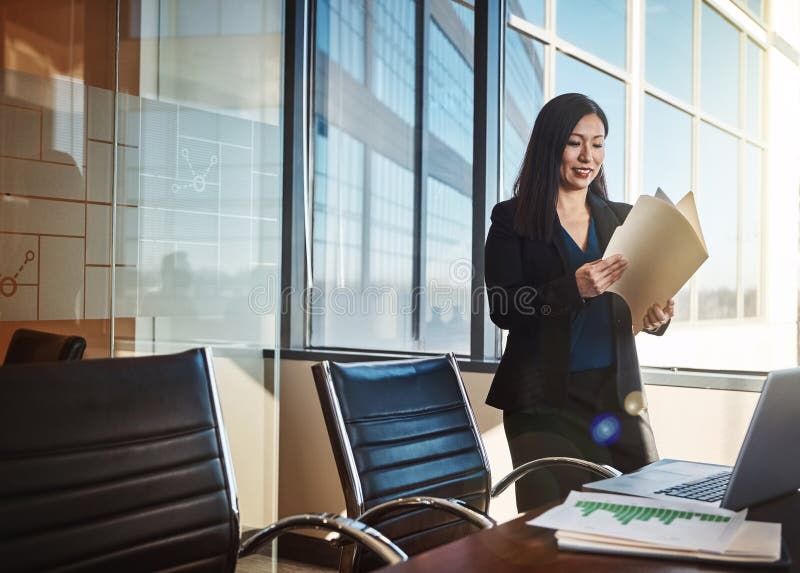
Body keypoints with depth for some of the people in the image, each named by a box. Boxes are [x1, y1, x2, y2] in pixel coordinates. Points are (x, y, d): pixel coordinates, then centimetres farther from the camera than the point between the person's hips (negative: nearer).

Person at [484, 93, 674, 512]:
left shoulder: (622, 219, 13)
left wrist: (656, 316, -10)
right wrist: (573, 288, -24)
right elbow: (502, 309, -9)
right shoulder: (513, 219, 0)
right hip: (545, 399, -4)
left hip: (618, 394, 4)